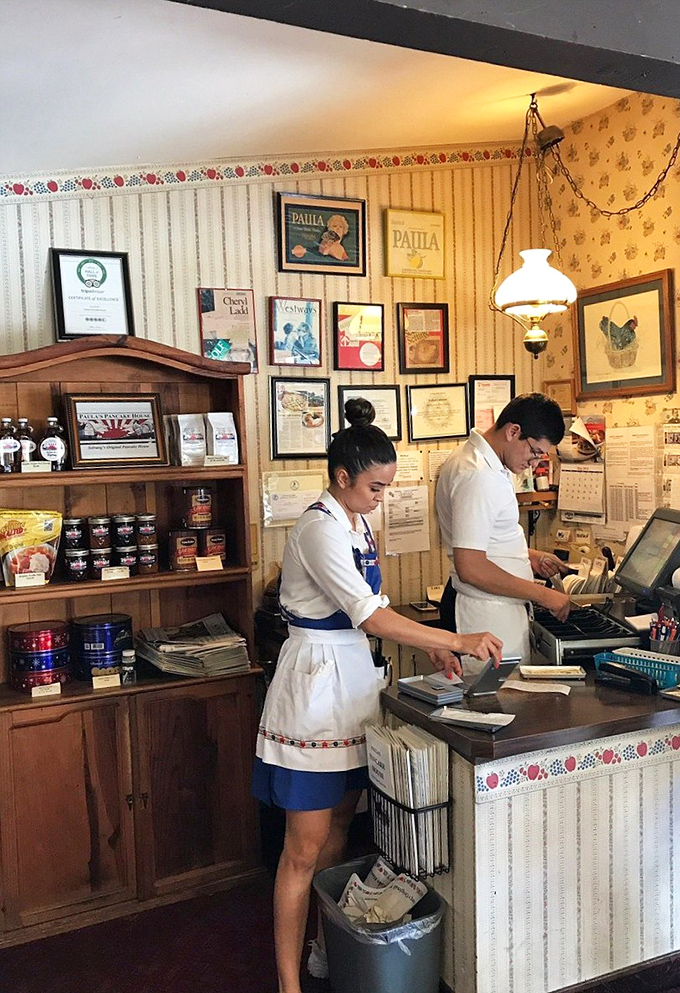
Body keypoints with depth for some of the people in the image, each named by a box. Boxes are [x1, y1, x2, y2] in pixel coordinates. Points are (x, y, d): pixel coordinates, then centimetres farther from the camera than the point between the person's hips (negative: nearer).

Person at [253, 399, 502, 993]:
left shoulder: (357, 525, 10)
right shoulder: (320, 530, -19)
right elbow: (370, 616, -25)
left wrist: (429, 646, 3)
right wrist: (456, 641, -22)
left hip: (353, 678, 9)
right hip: (317, 682, -9)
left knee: (339, 827, 19)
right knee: (305, 849, 0)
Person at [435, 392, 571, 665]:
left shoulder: (477, 459, 10)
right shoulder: (479, 476, -22)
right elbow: (471, 568, -26)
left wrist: (528, 556, 11)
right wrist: (543, 594, -18)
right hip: (486, 615, -10)